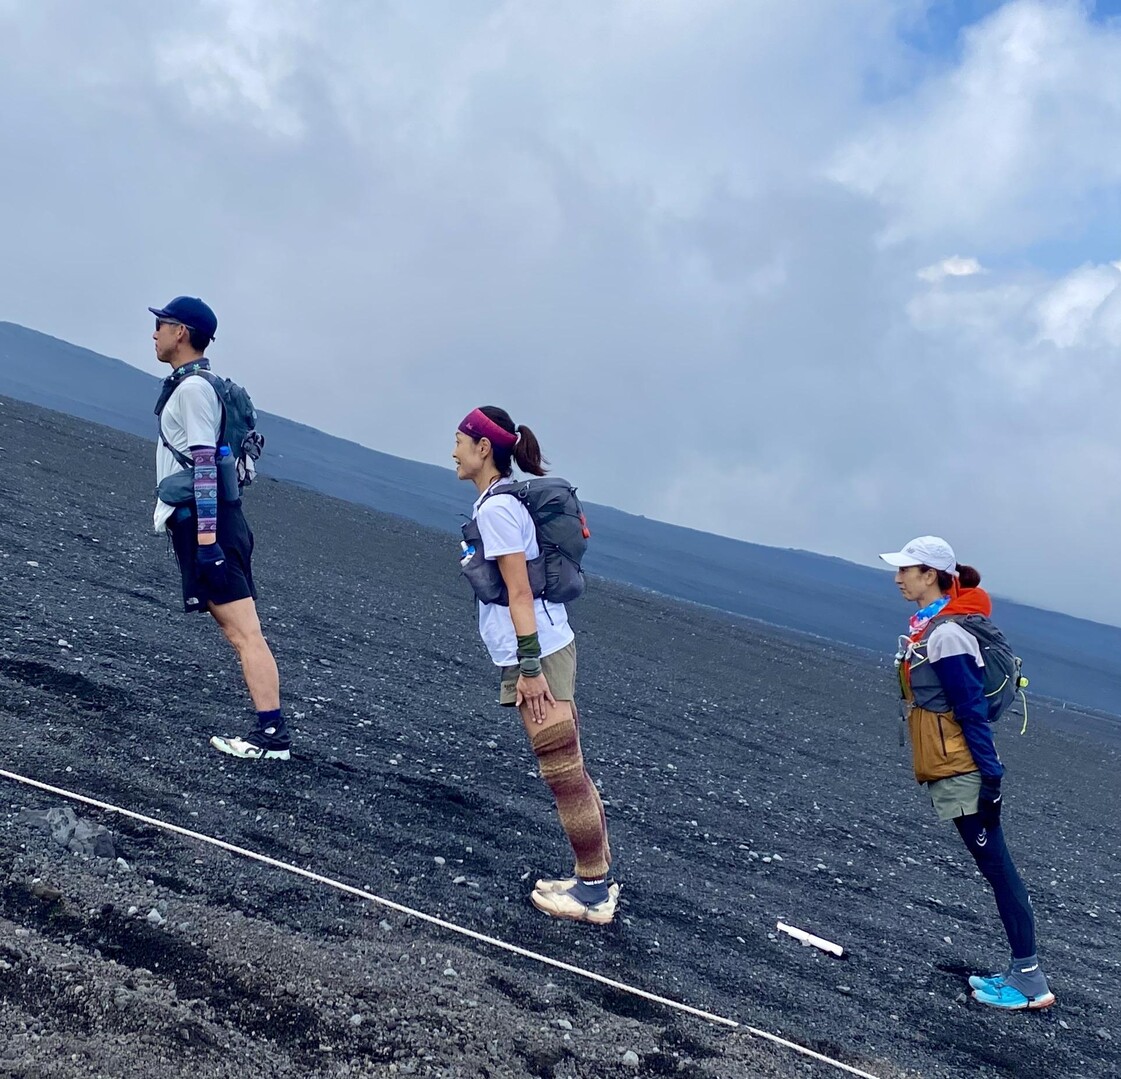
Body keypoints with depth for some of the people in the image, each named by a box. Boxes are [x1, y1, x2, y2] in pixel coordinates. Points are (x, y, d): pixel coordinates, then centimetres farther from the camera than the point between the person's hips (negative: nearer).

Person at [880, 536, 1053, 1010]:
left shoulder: (946, 635, -19)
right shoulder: (927, 626, 11)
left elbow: (972, 710, -21)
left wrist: (989, 775, -20)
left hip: (962, 772, -10)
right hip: (947, 770, 10)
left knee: (996, 866, -3)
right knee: (993, 865, 12)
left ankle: (1030, 981, 5)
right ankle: (1021, 971, 20)